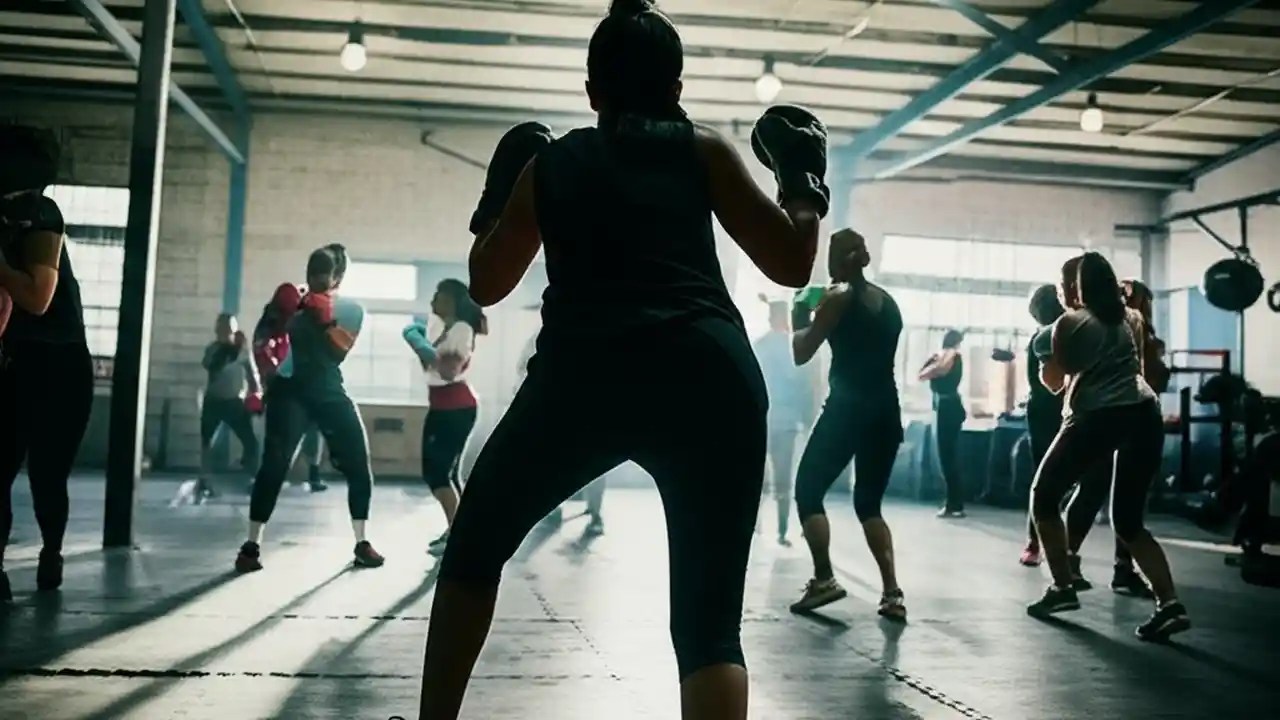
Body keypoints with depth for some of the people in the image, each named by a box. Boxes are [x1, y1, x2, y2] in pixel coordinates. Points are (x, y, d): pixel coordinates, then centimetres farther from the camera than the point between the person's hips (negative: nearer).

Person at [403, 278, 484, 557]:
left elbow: (449, 371, -22)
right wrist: (420, 342, 14)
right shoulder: (447, 331, 18)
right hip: (441, 408, 10)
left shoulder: (462, 329, -12)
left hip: (457, 409, -10)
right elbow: (433, 369, 24)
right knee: (440, 470, 10)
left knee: (438, 471, -11)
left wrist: (423, 346, -16)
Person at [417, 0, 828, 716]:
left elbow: (486, 284, 27)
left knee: (475, 547, 26)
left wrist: (497, 203, 43)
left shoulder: (547, 161, 20)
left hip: (580, 376, 1)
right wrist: (805, 182, 28)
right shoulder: (703, 148, 15)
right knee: (710, 625, 4)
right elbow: (792, 265, 11)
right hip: (709, 376, 0)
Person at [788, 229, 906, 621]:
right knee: (869, 503, 14)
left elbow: (801, 353, -4)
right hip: (886, 411, 6)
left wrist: (801, 320, 14)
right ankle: (892, 592, 1)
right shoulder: (887, 301, 16)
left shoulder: (839, 296, -4)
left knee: (808, 491, 7)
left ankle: (824, 579, -5)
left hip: (849, 408, -6)